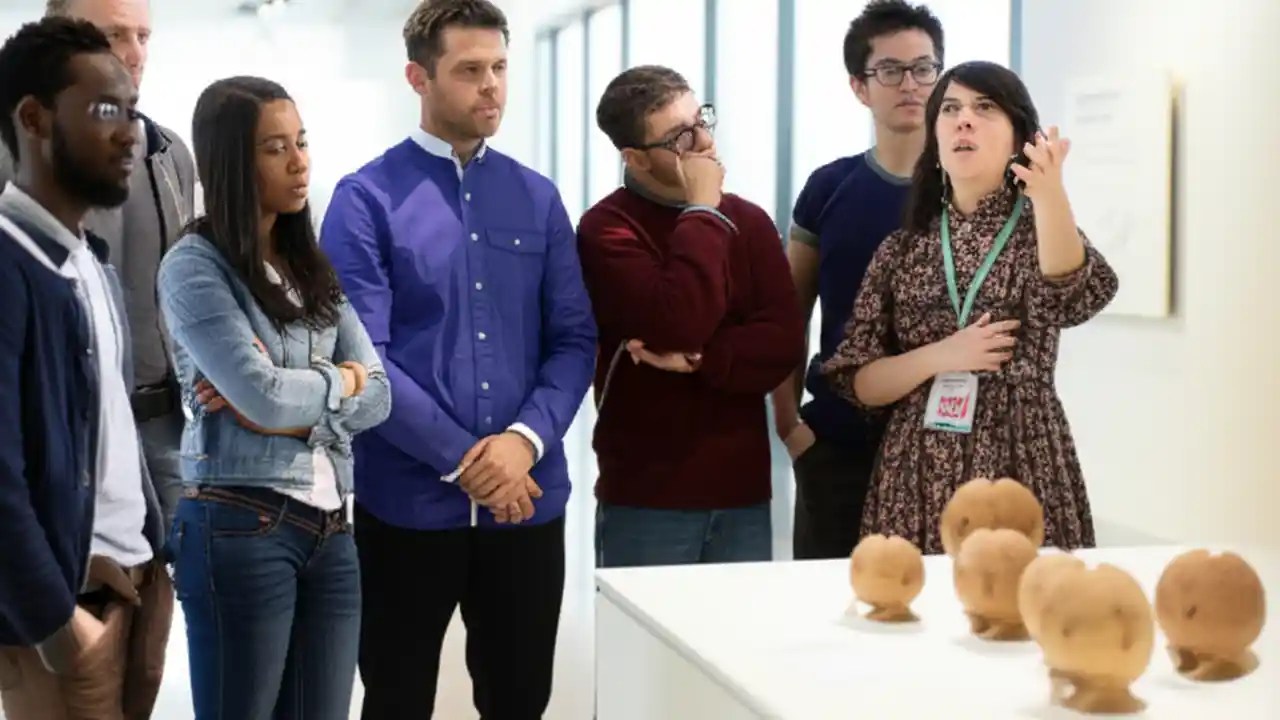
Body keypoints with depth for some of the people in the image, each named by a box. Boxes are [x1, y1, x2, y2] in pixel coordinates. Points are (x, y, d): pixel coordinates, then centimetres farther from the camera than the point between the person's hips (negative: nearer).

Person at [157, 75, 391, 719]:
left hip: (330, 529, 6)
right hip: (240, 529, -6)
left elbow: (377, 395, 4)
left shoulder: (312, 266, 14)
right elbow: (265, 396, -18)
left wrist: (285, 406, -11)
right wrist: (340, 380, 0)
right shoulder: (195, 265, -7)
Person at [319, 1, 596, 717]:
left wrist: (526, 439, -13)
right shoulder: (366, 198, -5)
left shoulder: (538, 198, 8)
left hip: (528, 499, 3)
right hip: (408, 501, -3)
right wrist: (461, 460, -15)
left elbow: (575, 338, 3)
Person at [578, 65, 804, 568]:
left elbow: (785, 343, -2)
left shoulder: (748, 221, 8)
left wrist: (699, 360, -17)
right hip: (645, 497, -4)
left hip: (743, 491, 4)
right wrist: (704, 211, -13)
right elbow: (680, 323, -22)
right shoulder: (607, 228, -7)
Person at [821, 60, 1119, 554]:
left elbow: (1070, 296, -24)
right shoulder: (901, 249, 7)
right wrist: (938, 357, -14)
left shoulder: (1038, 231, 2)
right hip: (916, 477, 2)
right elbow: (859, 383, 3)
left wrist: (1049, 192, -40)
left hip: (1020, 472, -2)